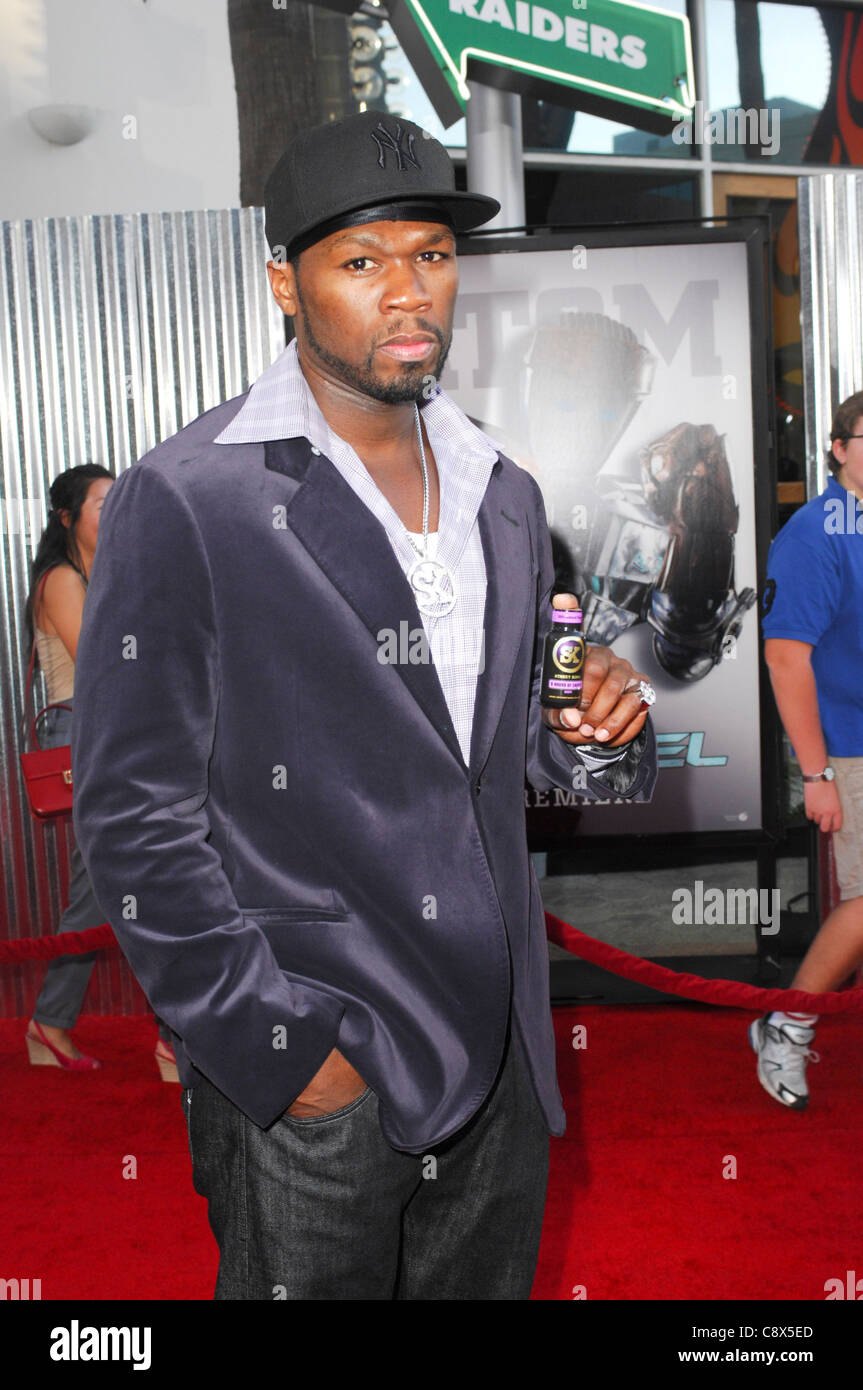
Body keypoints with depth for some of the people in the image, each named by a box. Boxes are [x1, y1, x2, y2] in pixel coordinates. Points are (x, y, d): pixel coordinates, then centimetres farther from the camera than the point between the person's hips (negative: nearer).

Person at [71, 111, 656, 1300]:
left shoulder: (505, 497, 8)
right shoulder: (182, 503, -12)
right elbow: (135, 820, -12)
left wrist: (595, 730, -6)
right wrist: (281, 1047, -14)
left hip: (495, 1064, 6)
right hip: (305, 1088, -6)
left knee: (489, 1284, 22)